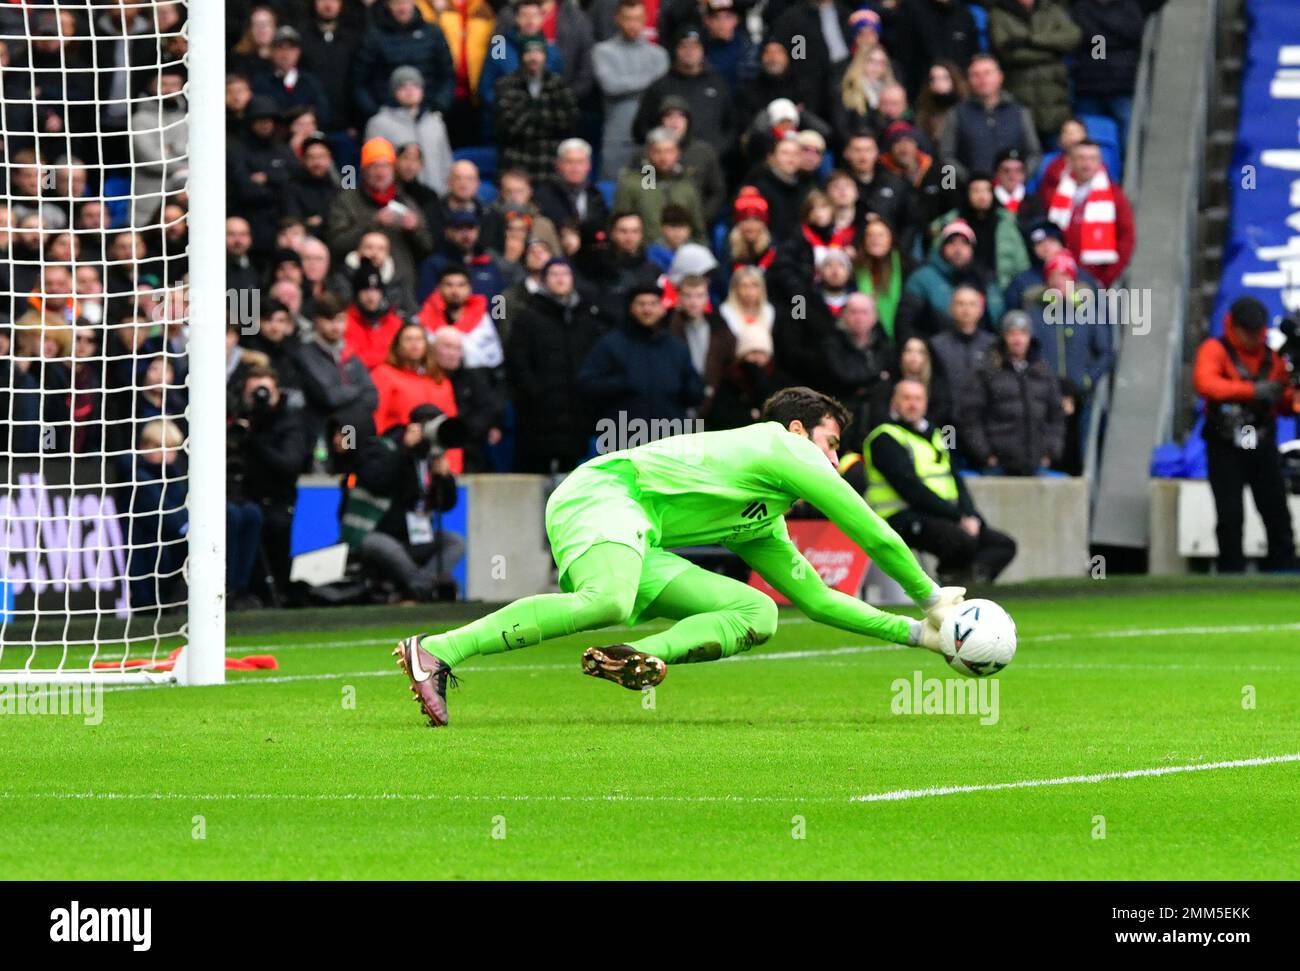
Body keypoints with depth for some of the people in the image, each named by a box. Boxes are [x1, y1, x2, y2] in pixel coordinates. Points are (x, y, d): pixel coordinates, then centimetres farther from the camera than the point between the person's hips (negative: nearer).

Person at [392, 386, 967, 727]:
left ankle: (646, 657, -28)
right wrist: (930, 597, 23)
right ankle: (436, 652, -41)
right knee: (608, 602, -40)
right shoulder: (780, 445, 8)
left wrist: (915, 632, 38)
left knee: (759, 614, 0)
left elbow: (818, 600, 39)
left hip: (643, 547, 9)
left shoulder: (763, 530, 33)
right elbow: (875, 537, 10)